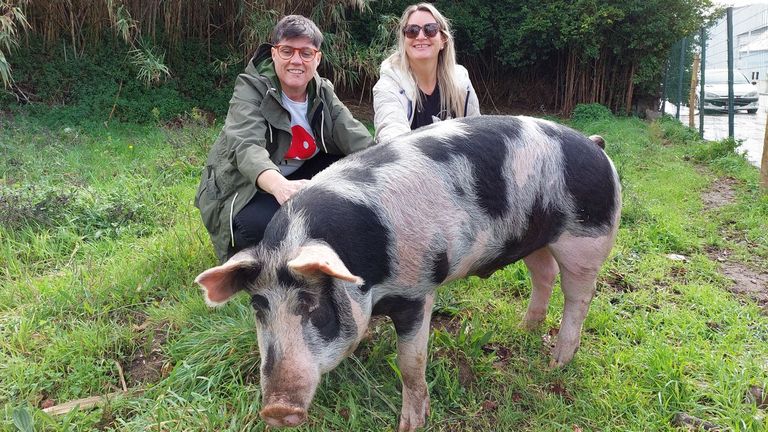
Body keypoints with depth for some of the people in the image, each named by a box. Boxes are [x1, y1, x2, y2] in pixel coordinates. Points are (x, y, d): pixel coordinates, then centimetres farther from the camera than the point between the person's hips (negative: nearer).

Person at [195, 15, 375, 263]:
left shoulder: (322, 93, -4)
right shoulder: (251, 89, -18)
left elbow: (358, 139, -18)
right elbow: (247, 146, -37)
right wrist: (280, 186, -59)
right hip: (243, 187, -5)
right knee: (260, 226, -37)